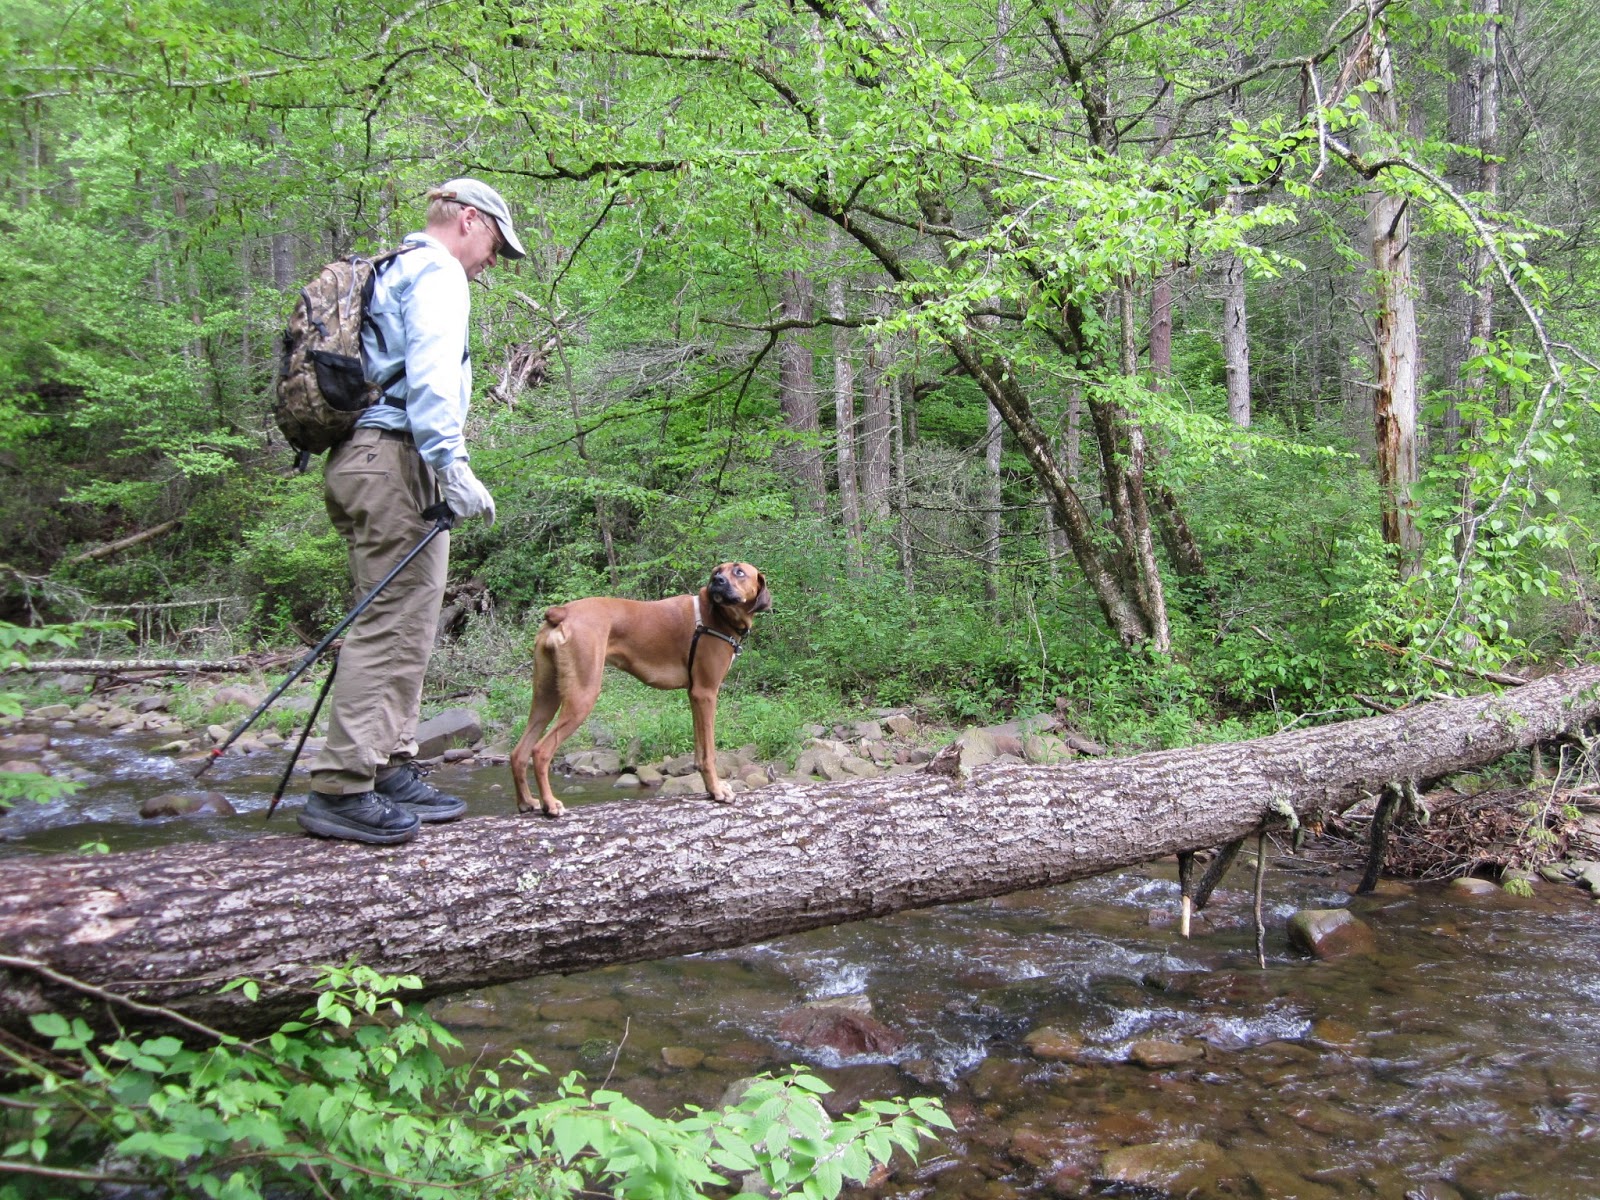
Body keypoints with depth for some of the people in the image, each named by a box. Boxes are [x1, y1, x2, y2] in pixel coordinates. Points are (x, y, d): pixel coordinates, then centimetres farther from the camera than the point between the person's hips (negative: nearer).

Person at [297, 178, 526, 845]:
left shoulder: (386, 276, 28)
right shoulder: (437, 272, -3)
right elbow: (429, 373, -18)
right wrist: (452, 466, -25)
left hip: (359, 457, 10)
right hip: (397, 459, -10)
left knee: (403, 627, 12)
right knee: (393, 627, -11)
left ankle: (389, 772, 15)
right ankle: (341, 789, -11)